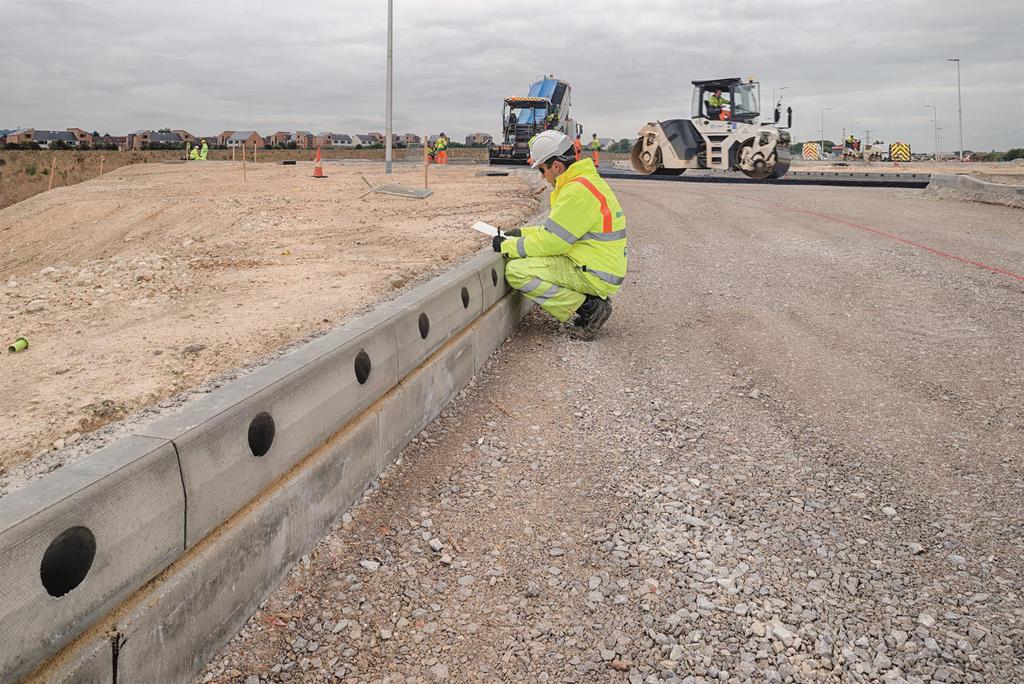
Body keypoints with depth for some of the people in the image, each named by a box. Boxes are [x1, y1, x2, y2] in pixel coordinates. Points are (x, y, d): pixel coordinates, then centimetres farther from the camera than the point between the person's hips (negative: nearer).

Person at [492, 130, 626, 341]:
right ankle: (594, 300, 10)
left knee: (515, 272, -16)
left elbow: (551, 242, -18)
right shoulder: (587, 180, 13)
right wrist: (522, 233, 18)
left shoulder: (577, 191, -20)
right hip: (605, 268, 10)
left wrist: (508, 246, -6)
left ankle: (588, 308, -10)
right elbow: (558, 229, 23)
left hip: (596, 276, -10)